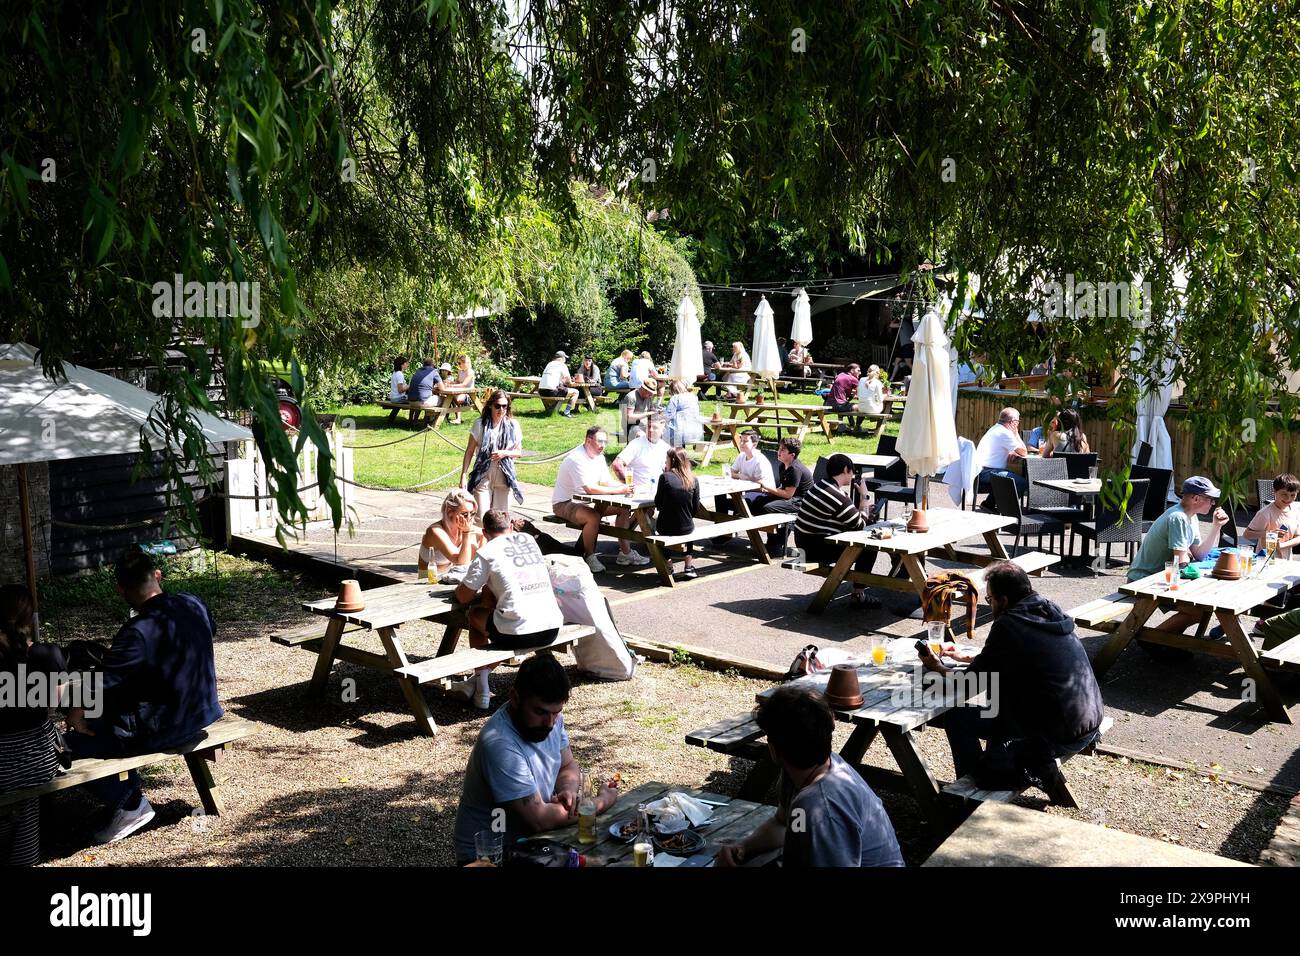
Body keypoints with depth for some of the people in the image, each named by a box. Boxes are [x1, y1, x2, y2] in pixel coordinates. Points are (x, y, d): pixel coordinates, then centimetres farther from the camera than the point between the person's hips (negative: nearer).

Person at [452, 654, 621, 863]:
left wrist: (568, 790, -12)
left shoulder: (550, 717, -4)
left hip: (531, 841, 8)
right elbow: (539, 819, -26)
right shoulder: (500, 745, -28)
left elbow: (568, 766, 11)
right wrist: (601, 802, -14)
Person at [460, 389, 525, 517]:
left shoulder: (513, 425, 3)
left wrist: (505, 453, -11)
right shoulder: (480, 425, -3)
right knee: (481, 516, -7)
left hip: (504, 478, 2)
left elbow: (519, 452, 10)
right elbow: (469, 451, 0)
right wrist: (463, 475, -5)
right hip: (483, 476, -2)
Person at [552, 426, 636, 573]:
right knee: (594, 517, -37)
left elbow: (607, 482, 9)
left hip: (586, 501, 9)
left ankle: (625, 551, 3)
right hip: (564, 504, -9)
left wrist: (625, 486, -11)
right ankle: (589, 557, -18)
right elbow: (590, 489, -33)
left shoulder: (599, 456, 6)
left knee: (624, 508, 0)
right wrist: (618, 491, -31)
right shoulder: (577, 459, -25)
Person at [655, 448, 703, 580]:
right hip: (686, 528, 3)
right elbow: (696, 508, 3)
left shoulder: (665, 477, -11)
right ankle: (689, 567, 28)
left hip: (666, 528, -2)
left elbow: (658, 504, -5)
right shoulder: (693, 480, -2)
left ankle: (668, 566, 25)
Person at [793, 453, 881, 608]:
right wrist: (864, 496, -2)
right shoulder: (837, 497, -21)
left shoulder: (819, 485, 10)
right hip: (816, 549, -10)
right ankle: (858, 595, 5)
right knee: (868, 548, -4)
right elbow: (861, 524, -10)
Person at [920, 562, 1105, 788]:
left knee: (956, 718, 2)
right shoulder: (1051, 611, 9)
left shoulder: (1008, 626, -15)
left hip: (1056, 736, -8)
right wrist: (964, 657, 32)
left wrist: (937, 668, 13)